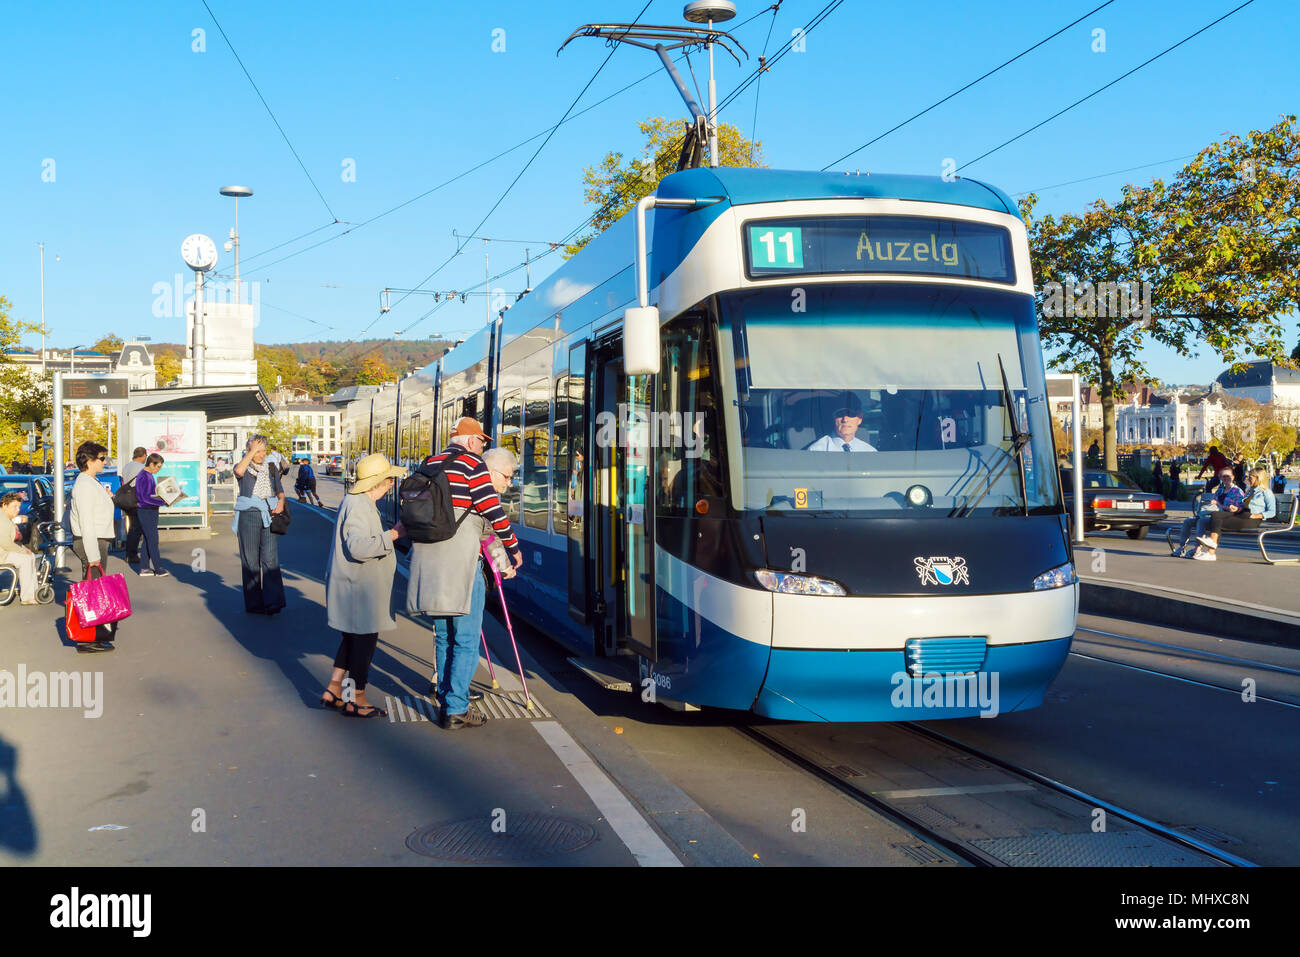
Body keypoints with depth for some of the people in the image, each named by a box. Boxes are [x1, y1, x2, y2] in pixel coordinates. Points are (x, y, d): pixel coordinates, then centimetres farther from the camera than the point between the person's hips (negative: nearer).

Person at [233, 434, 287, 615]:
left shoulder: (271, 467, 15)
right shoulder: (244, 467, 3)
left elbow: (280, 491, 21)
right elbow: (238, 471, -22)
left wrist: (281, 503, -1)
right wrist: (252, 451, -15)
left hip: (269, 514, 2)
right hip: (248, 514, -2)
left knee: (270, 557, -8)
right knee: (250, 559, 0)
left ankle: (273, 601, -11)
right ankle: (254, 603, 6)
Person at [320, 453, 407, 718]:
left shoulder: (362, 503, 15)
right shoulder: (357, 506, -21)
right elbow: (359, 547, -30)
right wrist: (393, 534, -26)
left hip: (359, 587, 11)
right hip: (357, 588, -11)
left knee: (353, 639, 18)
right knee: (364, 640, 0)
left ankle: (333, 690, 24)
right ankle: (357, 701, 10)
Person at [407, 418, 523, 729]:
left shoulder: (430, 464, 16)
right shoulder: (472, 463, -6)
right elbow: (493, 512, -9)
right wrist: (514, 547, 3)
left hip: (428, 558, 8)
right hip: (459, 562, -7)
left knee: (442, 637, 16)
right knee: (466, 639, -2)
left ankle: (445, 701, 21)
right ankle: (457, 709, -3)